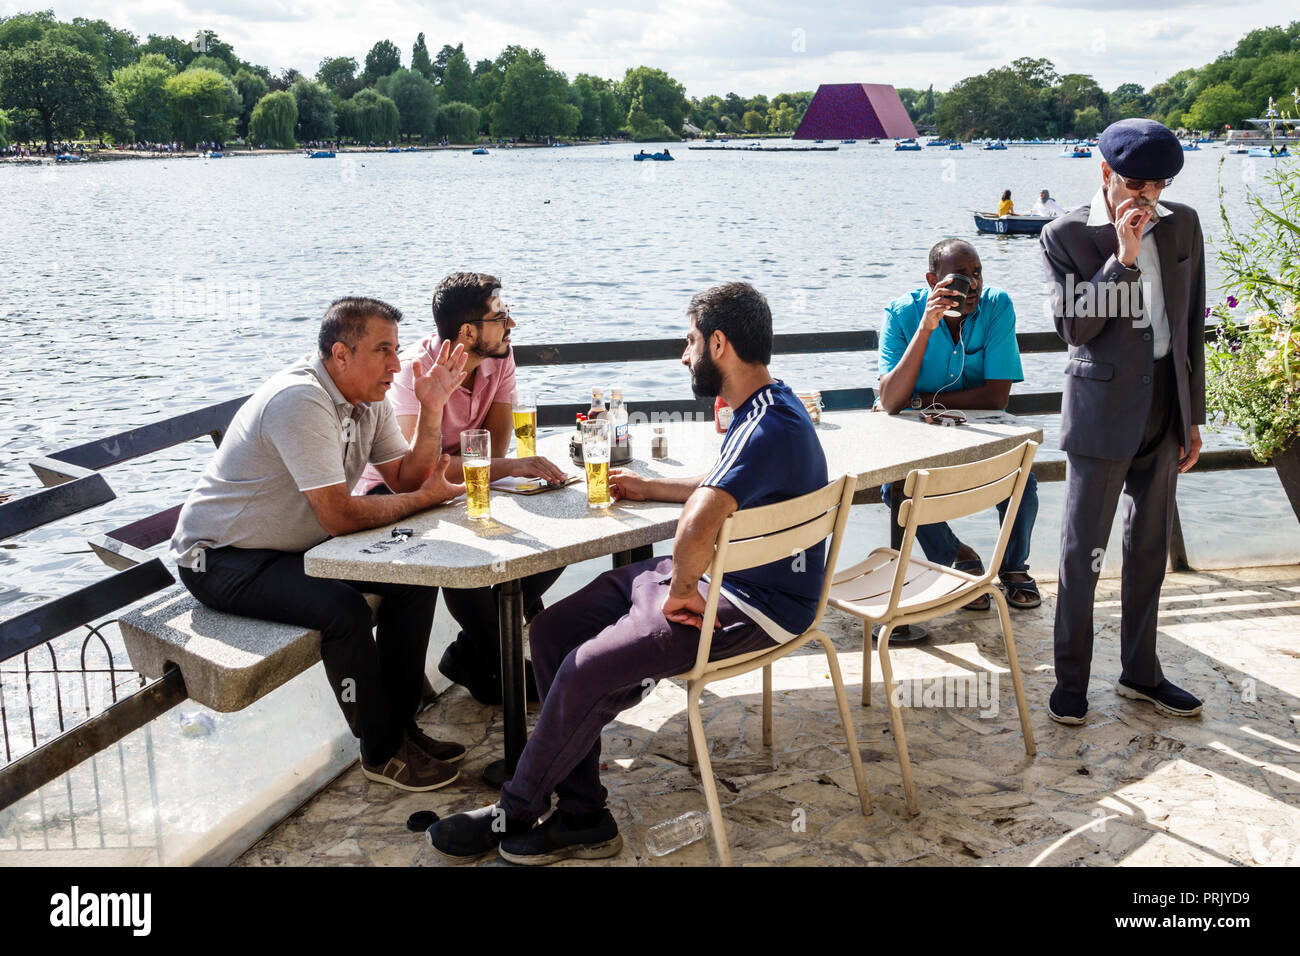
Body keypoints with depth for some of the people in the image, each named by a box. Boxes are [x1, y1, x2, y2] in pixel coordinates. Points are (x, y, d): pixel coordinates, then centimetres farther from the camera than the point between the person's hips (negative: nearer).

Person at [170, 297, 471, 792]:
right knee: (343, 608, -30)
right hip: (220, 558, -9)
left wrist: (431, 409, -15)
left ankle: (399, 721, 7)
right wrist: (427, 497, -19)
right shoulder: (300, 401, -28)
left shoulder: (368, 397, 0)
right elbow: (340, 515, -31)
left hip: (297, 545, 9)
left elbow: (406, 478, -2)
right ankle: (381, 751, -9)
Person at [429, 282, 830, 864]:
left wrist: (681, 591, -25)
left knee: (588, 671, -20)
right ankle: (582, 819, 4)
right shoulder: (765, 411, 10)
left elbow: (697, 527, -42)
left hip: (752, 608, -11)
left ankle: (514, 813, 5)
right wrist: (650, 488, 28)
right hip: (707, 576, 11)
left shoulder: (769, 428, -26)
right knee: (552, 630, 2)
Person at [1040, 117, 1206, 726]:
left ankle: (1140, 672, 28)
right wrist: (1123, 259, -22)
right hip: (1103, 409, -4)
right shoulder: (1065, 236, -7)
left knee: (1149, 547, 14)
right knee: (1082, 551, 1)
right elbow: (1073, 327, -15)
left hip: (1164, 407, 5)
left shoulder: (1182, 225, 5)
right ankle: (1071, 679, 15)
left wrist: (1193, 417, 9)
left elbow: (1191, 325, 9)